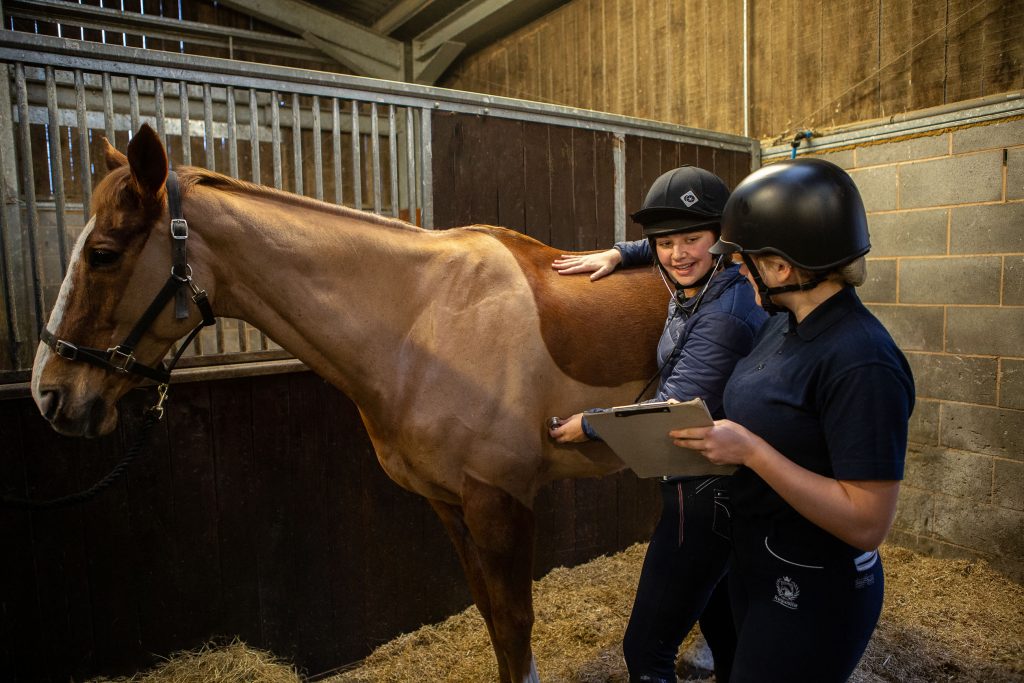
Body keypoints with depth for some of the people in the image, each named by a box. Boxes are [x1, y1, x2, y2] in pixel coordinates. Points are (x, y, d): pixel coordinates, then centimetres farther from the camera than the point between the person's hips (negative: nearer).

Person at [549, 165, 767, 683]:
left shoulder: (724, 318, -25)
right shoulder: (695, 288, 3)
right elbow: (667, 249, 25)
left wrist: (588, 424, -13)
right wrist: (617, 254, 9)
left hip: (703, 500, -10)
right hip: (708, 489, 10)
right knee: (723, 627, 27)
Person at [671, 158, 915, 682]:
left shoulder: (863, 363, -26)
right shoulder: (784, 324, -2)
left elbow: (867, 524, -25)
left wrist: (750, 449, -28)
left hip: (812, 594, -8)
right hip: (754, 562, 8)